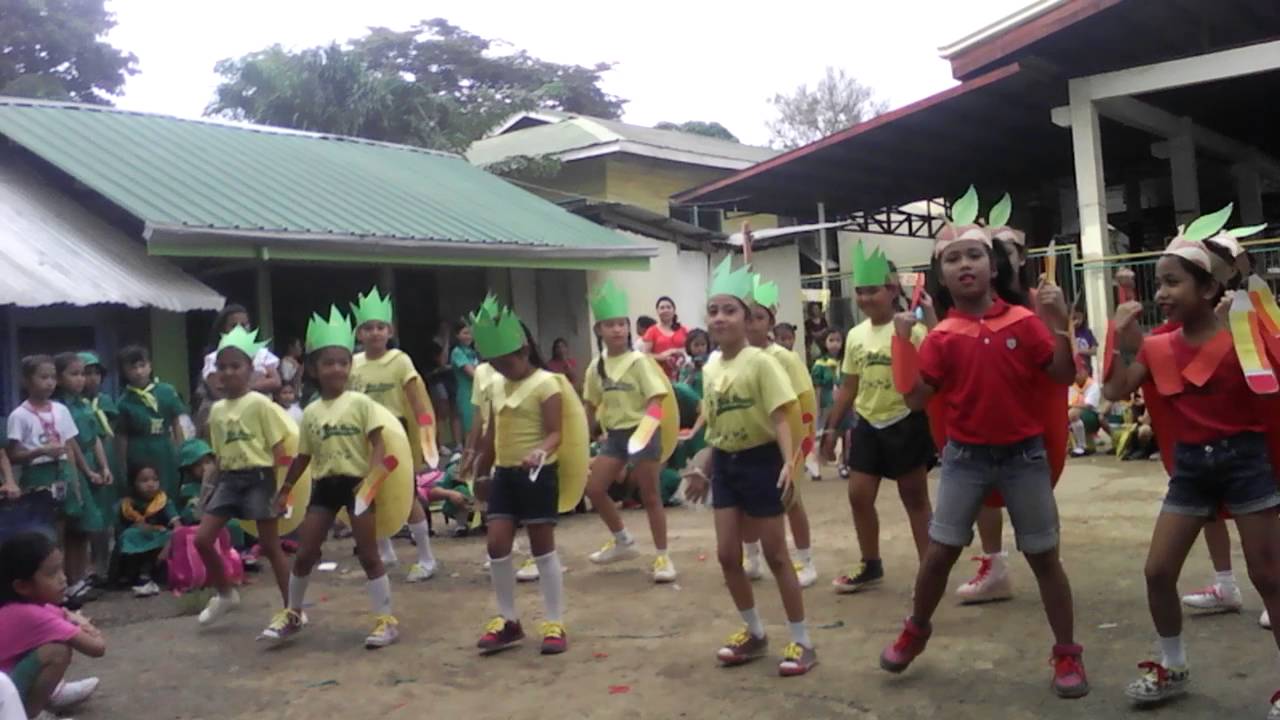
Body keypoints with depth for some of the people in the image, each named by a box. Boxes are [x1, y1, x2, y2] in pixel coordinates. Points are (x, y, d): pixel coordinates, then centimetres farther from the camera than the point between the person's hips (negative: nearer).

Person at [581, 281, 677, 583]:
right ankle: (623, 541, 22)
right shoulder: (597, 366, 5)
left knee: (650, 495, 2)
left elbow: (657, 399, -16)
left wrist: (644, 424, -31)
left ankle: (662, 556, 15)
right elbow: (592, 404, 13)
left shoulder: (639, 361, -11)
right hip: (614, 434, 6)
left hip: (641, 433, -5)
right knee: (594, 489, 1)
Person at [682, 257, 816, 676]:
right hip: (727, 464, 7)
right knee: (727, 555, 8)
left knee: (775, 554, 1)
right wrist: (703, 468, 15)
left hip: (761, 460, -7)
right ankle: (754, 633, 27)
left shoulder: (759, 362, -14)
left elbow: (780, 417, -18)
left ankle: (801, 641, 15)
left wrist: (789, 462, -31)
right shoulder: (710, 368, 5)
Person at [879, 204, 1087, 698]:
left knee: (1043, 556, 8)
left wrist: (1059, 324, -18)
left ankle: (1067, 653, 22)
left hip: (1024, 455, -1)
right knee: (939, 552, 7)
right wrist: (904, 342, -13)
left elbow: (1064, 376, -7)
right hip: (965, 457, 1)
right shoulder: (942, 337, -4)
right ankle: (915, 631, 30)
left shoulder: (1024, 322, -6)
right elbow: (915, 399, -6)